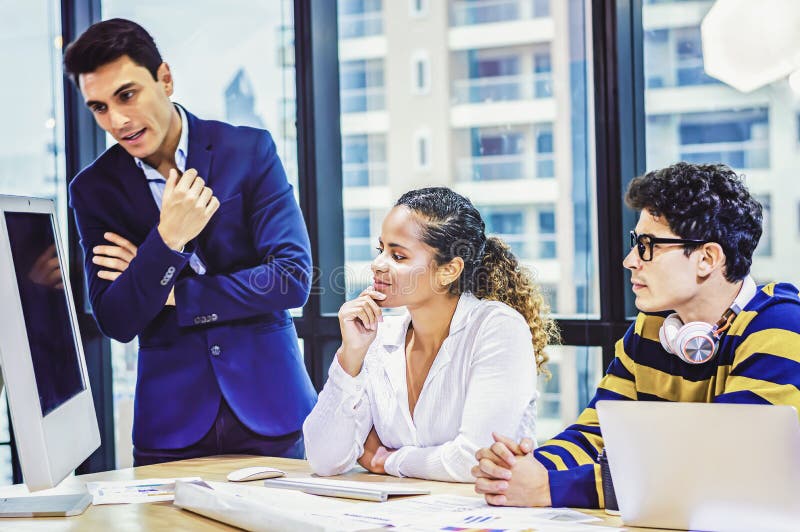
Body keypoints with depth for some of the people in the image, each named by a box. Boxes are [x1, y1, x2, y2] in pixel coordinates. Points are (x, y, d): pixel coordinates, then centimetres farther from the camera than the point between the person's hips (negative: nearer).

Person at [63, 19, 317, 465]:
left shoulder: (250, 150, -4)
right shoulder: (94, 188, 0)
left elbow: (294, 280, -9)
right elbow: (115, 323, -6)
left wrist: (172, 294, -9)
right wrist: (167, 239, -22)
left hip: (269, 408, -1)